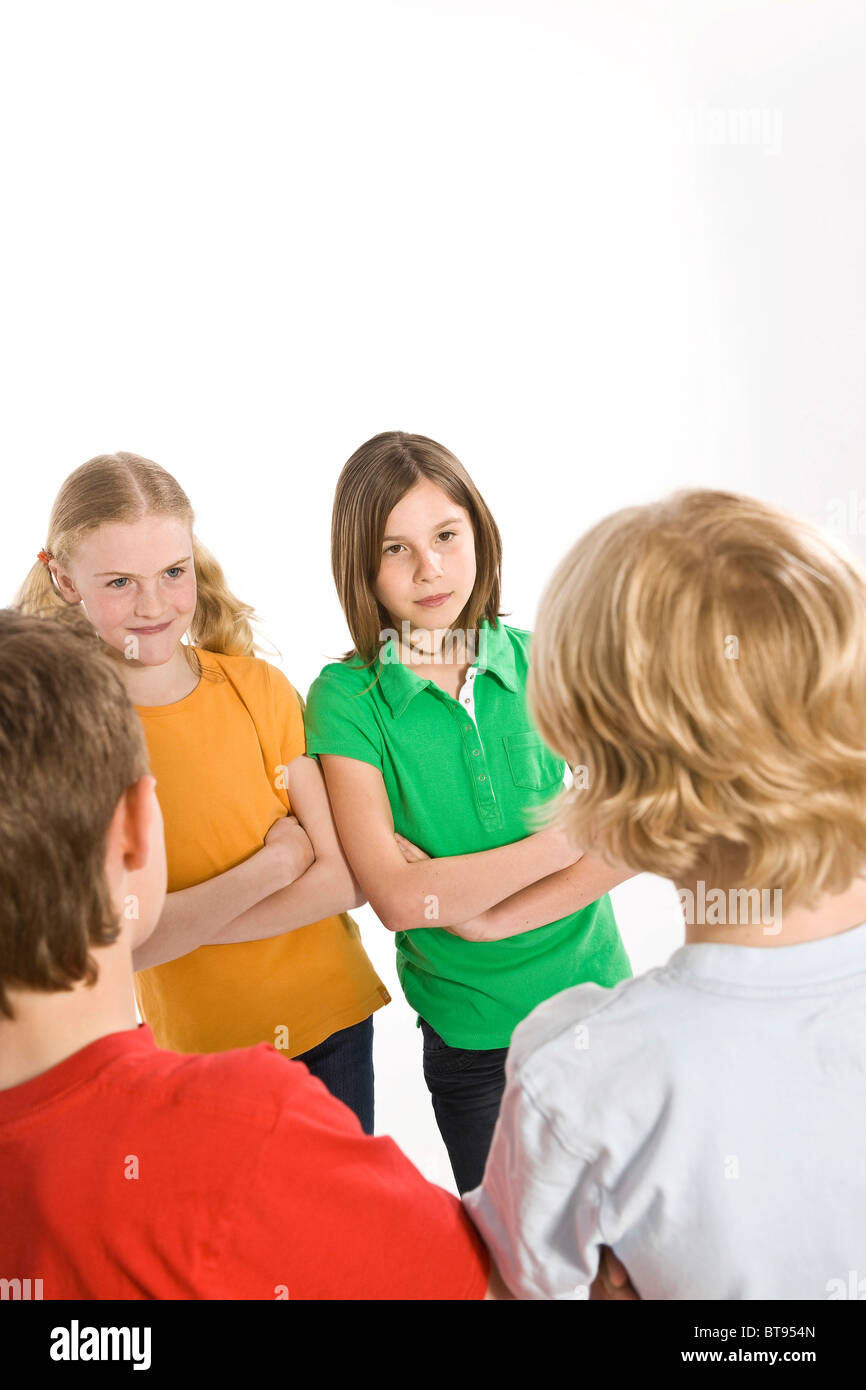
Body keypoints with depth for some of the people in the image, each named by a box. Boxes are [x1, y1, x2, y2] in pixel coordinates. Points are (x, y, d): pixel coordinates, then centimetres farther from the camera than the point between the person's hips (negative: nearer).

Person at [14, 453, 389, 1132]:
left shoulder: (257, 687, -8)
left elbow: (347, 878, -10)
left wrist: (174, 923, -18)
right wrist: (274, 864, -18)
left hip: (329, 1025, 2)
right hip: (196, 1051, -1)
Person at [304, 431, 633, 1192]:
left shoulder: (543, 660, -6)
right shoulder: (347, 699, -12)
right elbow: (396, 898, -21)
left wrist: (490, 916, -17)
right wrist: (572, 834, -16)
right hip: (470, 1032, -1)